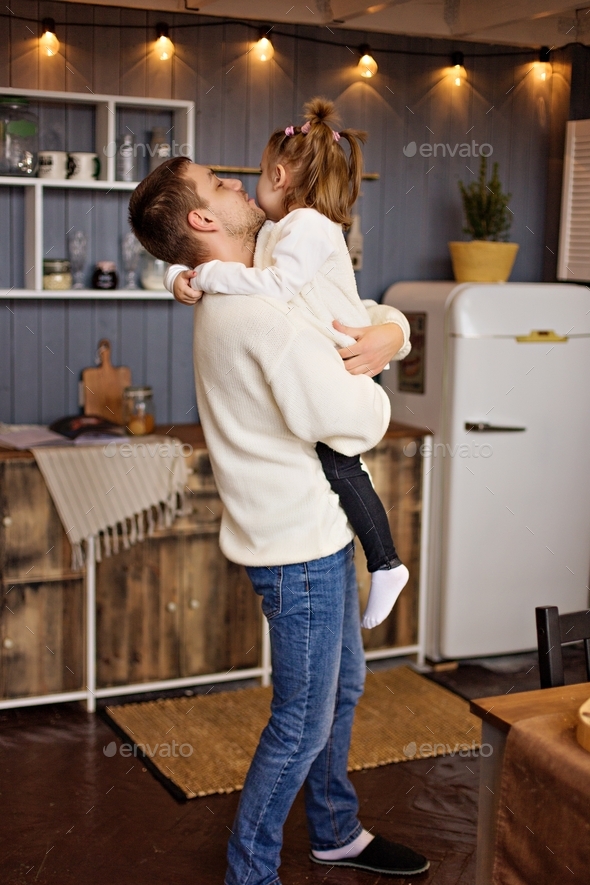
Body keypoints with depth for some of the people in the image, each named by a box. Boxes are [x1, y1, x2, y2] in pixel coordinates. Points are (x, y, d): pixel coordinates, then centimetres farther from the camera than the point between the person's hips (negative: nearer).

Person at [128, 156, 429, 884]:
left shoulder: (231, 303, 9)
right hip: (300, 547, -10)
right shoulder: (263, 313, -24)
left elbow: (367, 310, 18)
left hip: (317, 531, 10)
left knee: (342, 688, 24)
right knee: (302, 725, 3)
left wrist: (389, 332, -5)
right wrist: (367, 387, -4)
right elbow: (355, 425, -27)